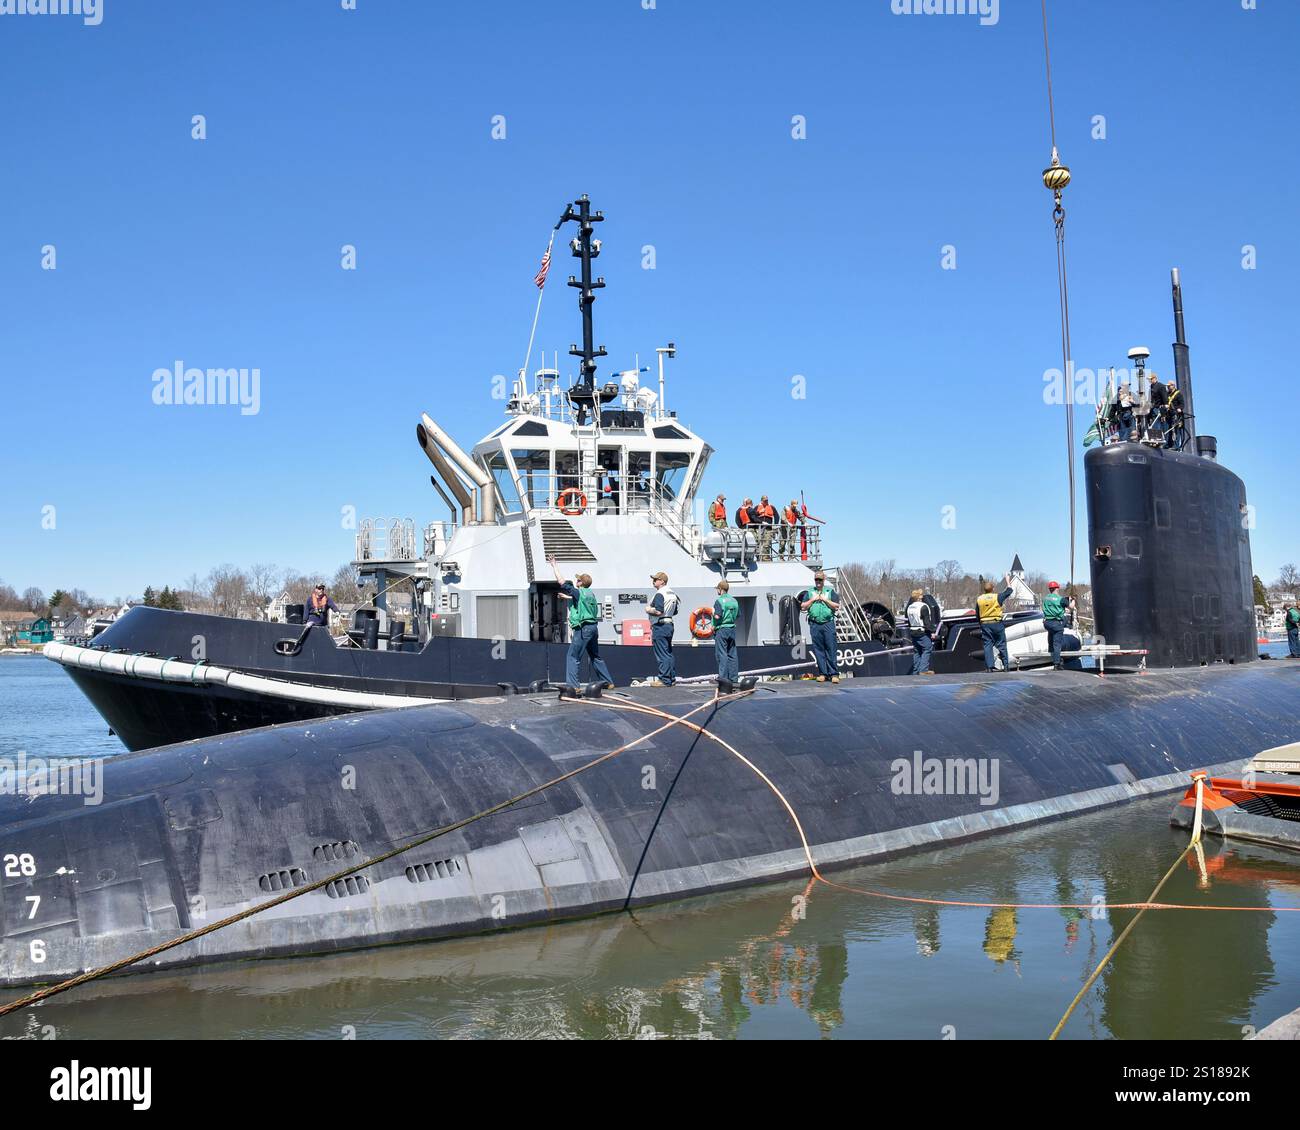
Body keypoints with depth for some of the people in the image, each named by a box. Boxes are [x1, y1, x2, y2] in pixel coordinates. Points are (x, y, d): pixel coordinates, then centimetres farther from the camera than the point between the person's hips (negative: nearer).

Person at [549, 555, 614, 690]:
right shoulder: (590, 593, 13)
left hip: (583, 628, -8)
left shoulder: (578, 592, -9)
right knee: (595, 656, 19)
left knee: (573, 656, -7)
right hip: (593, 627, 8)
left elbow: (562, 581, -7)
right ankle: (608, 681, 22)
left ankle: (572, 684, -15)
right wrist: (568, 597, 50)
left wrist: (554, 565, 1)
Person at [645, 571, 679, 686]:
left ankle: (665, 680, -6)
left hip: (660, 626, -10)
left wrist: (648, 610, -9)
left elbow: (658, 611, -25)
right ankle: (672, 678, 18)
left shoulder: (659, 594, -16)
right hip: (669, 624, 10)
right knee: (669, 653, 15)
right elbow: (675, 612, 18)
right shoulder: (672, 594, 14)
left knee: (661, 655, -6)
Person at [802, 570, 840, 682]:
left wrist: (825, 599, -5)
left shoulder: (830, 591, 11)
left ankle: (834, 674, -5)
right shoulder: (810, 592, 15)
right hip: (814, 625, 2)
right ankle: (822, 673, 7)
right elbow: (803, 607, 8)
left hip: (828, 624, -2)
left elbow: (836, 607, 2)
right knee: (818, 649, 1)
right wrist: (812, 600, -2)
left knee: (831, 649, -6)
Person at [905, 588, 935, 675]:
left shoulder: (909, 607, 12)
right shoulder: (923, 607, -14)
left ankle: (915, 671, 13)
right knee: (927, 650, -4)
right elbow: (927, 621, -17)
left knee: (917, 652, 13)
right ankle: (923, 670, -12)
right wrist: (932, 632, -13)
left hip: (913, 633, 8)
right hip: (923, 633, -8)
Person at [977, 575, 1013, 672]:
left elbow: (977, 615, 9)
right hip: (996, 623, -2)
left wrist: (980, 626, 18)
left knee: (987, 645, 3)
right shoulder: (997, 597, -6)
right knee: (1001, 644, 4)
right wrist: (1007, 580, 21)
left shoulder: (979, 599, 3)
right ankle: (1006, 665, 6)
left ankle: (990, 666, -1)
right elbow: (1009, 591, 7)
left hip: (985, 624, 2)